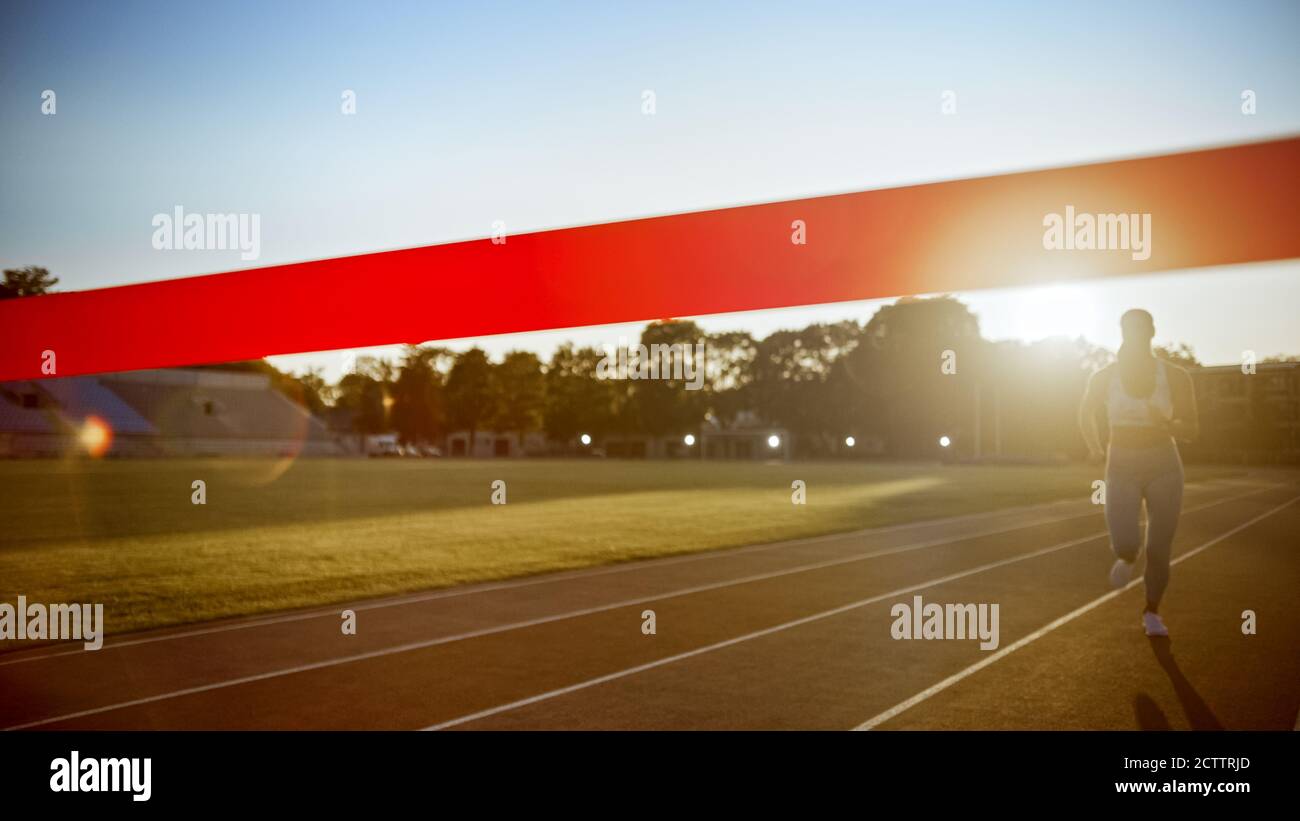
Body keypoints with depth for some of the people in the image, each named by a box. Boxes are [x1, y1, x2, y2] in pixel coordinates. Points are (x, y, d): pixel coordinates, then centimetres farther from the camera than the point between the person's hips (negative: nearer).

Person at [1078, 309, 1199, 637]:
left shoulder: (1175, 376, -9)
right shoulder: (1104, 377, -7)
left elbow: (1192, 430, -5)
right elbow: (1086, 413, 14)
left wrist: (1167, 425, -25)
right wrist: (1095, 448, 4)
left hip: (1164, 468, 0)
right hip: (1121, 469, 0)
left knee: (1159, 551, 2)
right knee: (1125, 545, -19)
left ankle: (1151, 612, 31)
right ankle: (1127, 557, 22)